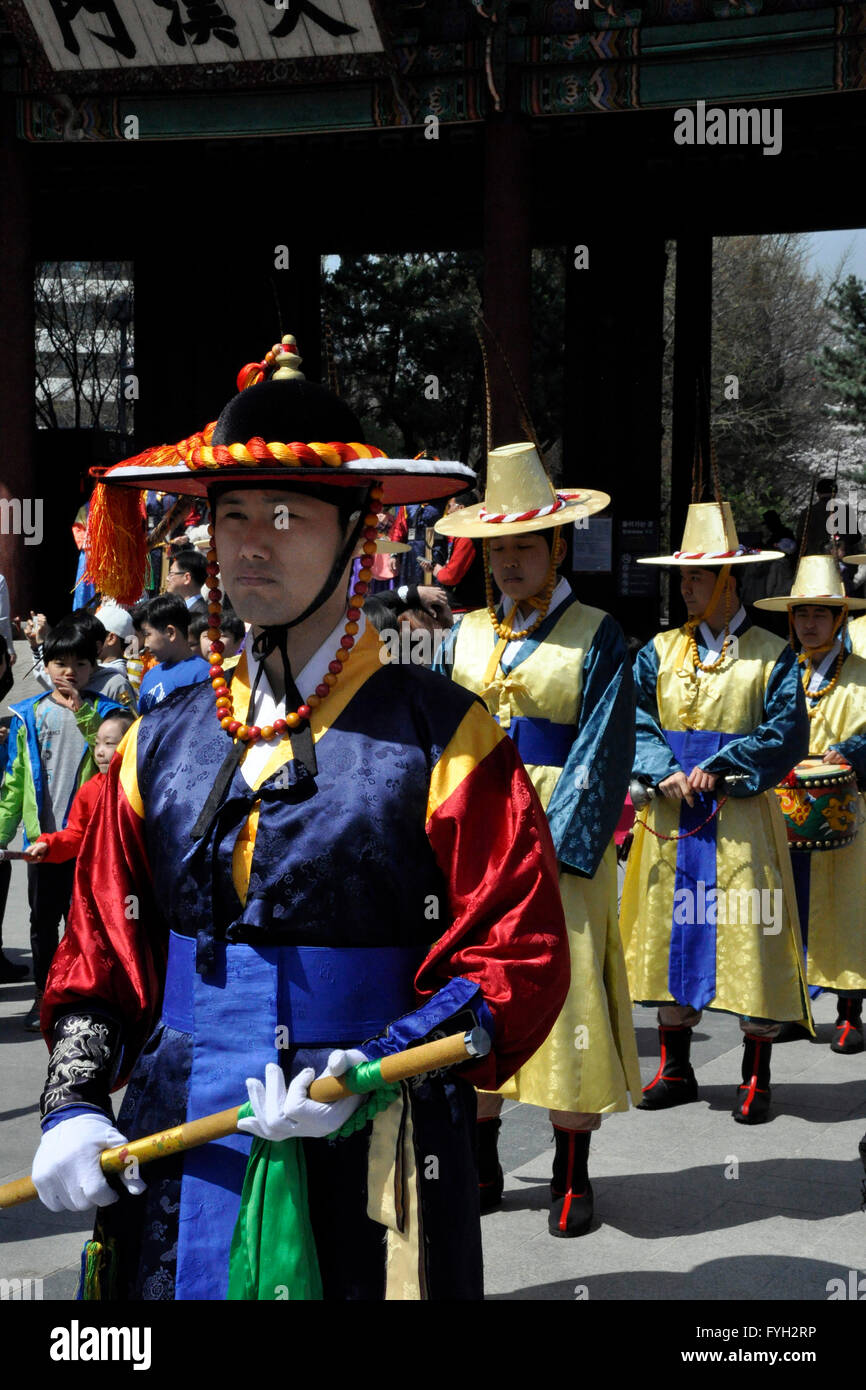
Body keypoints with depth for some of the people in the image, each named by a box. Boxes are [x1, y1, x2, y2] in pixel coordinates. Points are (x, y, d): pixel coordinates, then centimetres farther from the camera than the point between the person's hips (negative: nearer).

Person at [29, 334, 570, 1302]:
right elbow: (100, 947, 12)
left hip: (368, 1175, -3)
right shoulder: (163, 741, 9)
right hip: (177, 1169, 4)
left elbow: (518, 957, -8)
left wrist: (375, 1073, -21)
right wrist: (74, 1104, -2)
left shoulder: (443, 739, -5)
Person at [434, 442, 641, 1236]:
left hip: (560, 841, -4)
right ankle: (481, 1168, 20)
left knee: (564, 995, -1)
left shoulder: (596, 639, -1)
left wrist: (551, 846, -15)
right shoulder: (467, 635, 11)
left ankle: (572, 1180, 11)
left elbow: (603, 757, -7)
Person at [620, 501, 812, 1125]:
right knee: (672, 934, 7)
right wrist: (666, 774, -14)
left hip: (742, 821, -3)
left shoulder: (771, 655, 1)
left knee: (750, 939, -2)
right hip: (672, 817, 3)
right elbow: (639, 724, 3)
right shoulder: (660, 652, 10)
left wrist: (718, 769, -16)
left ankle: (756, 1079, 9)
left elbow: (787, 736, -7)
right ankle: (676, 1070, 18)